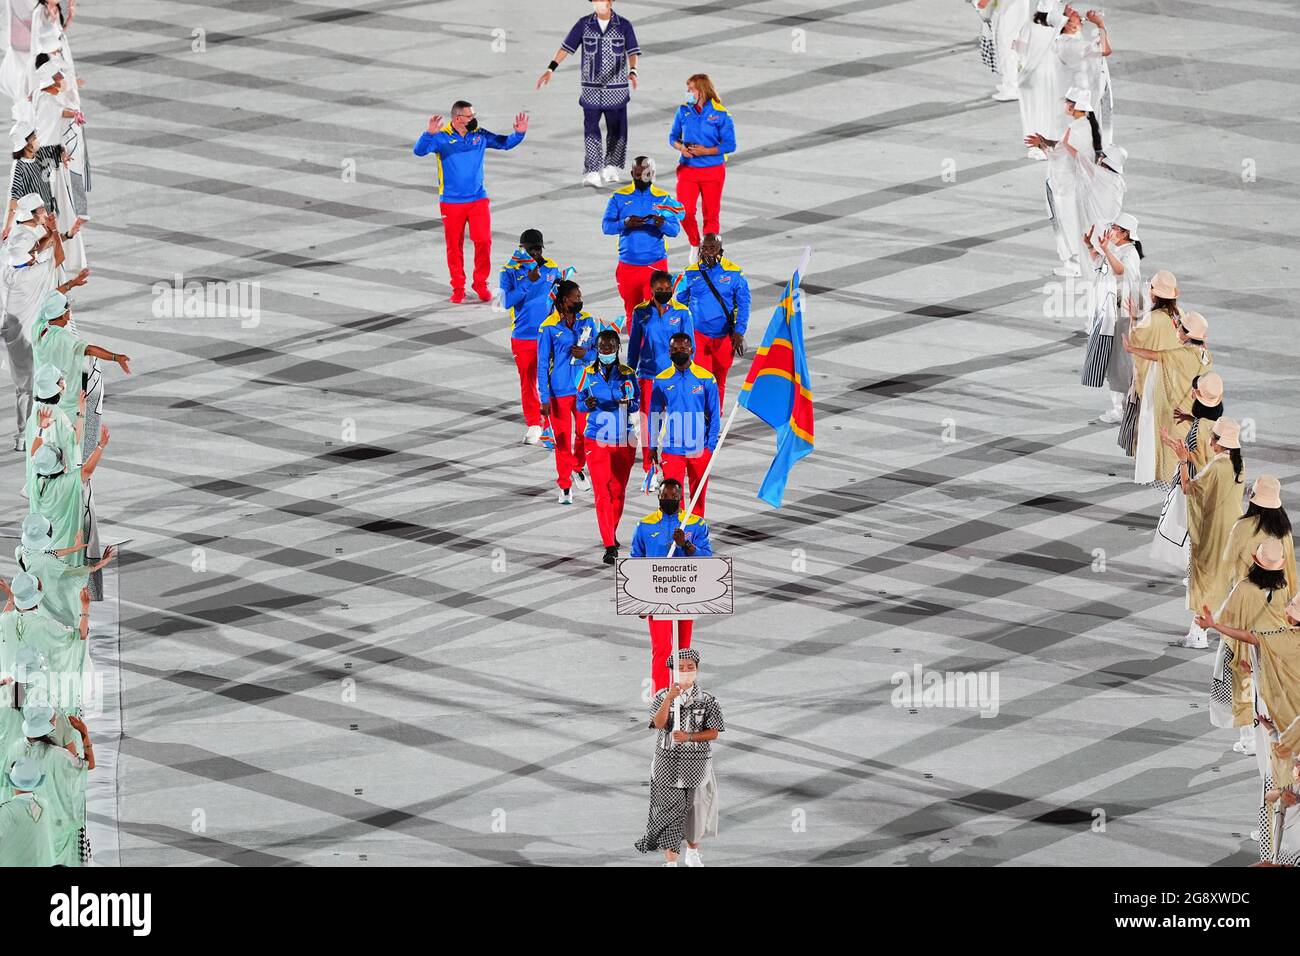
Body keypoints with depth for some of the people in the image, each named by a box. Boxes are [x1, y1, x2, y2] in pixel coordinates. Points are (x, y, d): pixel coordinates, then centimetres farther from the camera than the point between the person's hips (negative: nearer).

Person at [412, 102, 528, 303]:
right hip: (451, 202, -2)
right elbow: (419, 151, -22)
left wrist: (519, 133, -6)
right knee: (454, 246, 4)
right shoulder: (441, 138, -9)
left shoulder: (479, 135, 2)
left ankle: (481, 284, 9)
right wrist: (429, 133, -40)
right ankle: (458, 287, 18)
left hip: (478, 199, 2)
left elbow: (505, 143, 13)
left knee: (483, 241, -7)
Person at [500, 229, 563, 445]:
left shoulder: (552, 269, 3)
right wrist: (528, 281, -25)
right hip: (522, 336, 0)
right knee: (527, 382, 9)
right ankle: (533, 424, 23)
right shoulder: (510, 271, -5)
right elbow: (507, 301, -18)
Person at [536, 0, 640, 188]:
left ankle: (611, 169, 21)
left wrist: (632, 72, -28)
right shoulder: (584, 24, 2)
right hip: (591, 88, 0)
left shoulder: (624, 26, -1)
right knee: (591, 132, -8)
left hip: (616, 89, 0)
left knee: (616, 131, 7)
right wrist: (550, 69, -11)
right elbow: (566, 47, 1)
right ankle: (592, 173, -11)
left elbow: (632, 52, -7)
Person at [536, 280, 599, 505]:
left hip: (584, 387, 4)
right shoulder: (549, 327, -11)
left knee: (585, 432, 10)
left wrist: (585, 354, -14)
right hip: (560, 391, -4)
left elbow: (597, 349, 10)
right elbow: (542, 364, -8)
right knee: (563, 439, 2)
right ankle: (565, 486, 14)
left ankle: (578, 468, 39)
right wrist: (545, 398, -11)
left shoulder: (587, 321, 2)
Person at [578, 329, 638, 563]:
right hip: (597, 440, -1)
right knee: (602, 492, -9)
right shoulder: (589, 373, -1)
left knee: (618, 491, 11)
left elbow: (636, 406, 5)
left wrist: (627, 400, -19)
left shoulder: (628, 374, 0)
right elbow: (580, 402, 5)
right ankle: (610, 546, -12)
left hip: (624, 439, 1)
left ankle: (612, 533, 34)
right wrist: (588, 404, -19)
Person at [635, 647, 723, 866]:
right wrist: (670, 697, -31)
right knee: (670, 811, -7)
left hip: (697, 764, 1)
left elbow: (713, 733, -6)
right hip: (668, 763, -1)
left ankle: (693, 853, 38)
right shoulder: (662, 697, -3)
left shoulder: (707, 700, -2)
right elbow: (659, 723, -19)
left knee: (695, 810, 15)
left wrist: (689, 736, -21)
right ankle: (670, 861, -6)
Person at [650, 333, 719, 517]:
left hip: (699, 448, 0)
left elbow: (713, 415, 2)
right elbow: (655, 416, 9)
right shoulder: (662, 381, 1)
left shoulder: (706, 379, -2)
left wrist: (711, 445, -2)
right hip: (671, 448, 0)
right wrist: (653, 446, 8)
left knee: (698, 494, 10)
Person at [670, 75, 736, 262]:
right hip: (688, 168, 2)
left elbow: (730, 145, -8)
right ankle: (695, 245, 16)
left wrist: (706, 151, -18)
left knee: (711, 215, 5)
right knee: (685, 212, -8)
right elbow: (673, 136, 12)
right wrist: (680, 147, -11)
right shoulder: (683, 111, 2)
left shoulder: (720, 114, -8)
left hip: (713, 169, -2)